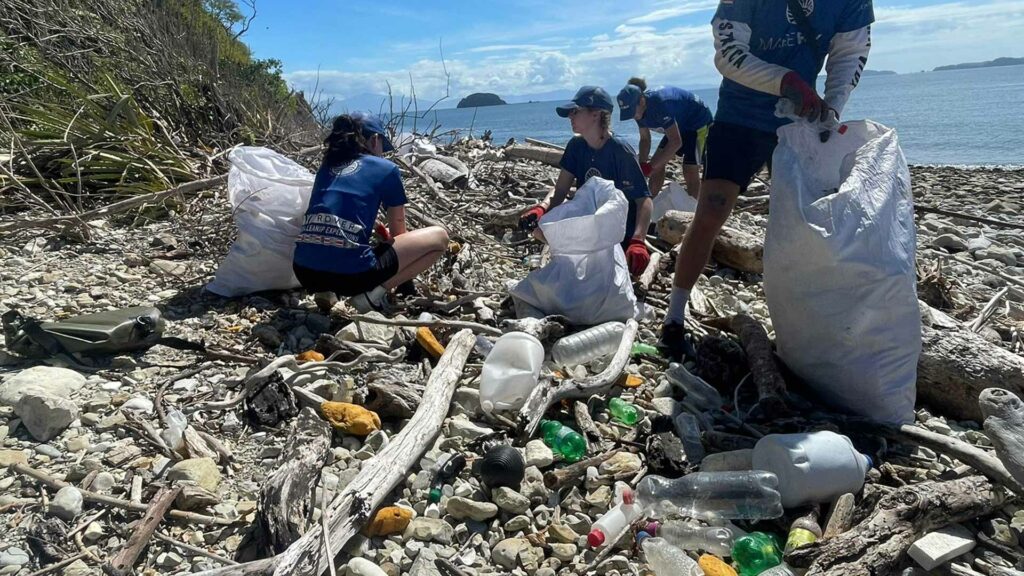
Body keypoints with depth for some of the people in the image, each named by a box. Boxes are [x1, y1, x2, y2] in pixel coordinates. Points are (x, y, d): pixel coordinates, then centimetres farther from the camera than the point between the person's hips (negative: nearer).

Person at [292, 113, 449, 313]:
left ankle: (325, 291, 15)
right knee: (439, 237, 9)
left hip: (304, 272, 7)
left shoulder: (326, 167, 23)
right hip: (349, 272, -6)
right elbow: (398, 234, 19)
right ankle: (373, 294, -3)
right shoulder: (386, 169, 9)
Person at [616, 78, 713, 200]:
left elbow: (676, 142, -37)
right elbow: (645, 139, -3)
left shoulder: (659, 103, -38)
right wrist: (642, 165, -17)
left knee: (690, 171, -12)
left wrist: (649, 166, -36)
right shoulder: (639, 109, -13)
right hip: (679, 125, 8)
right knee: (658, 164, 0)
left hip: (699, 122, -8)